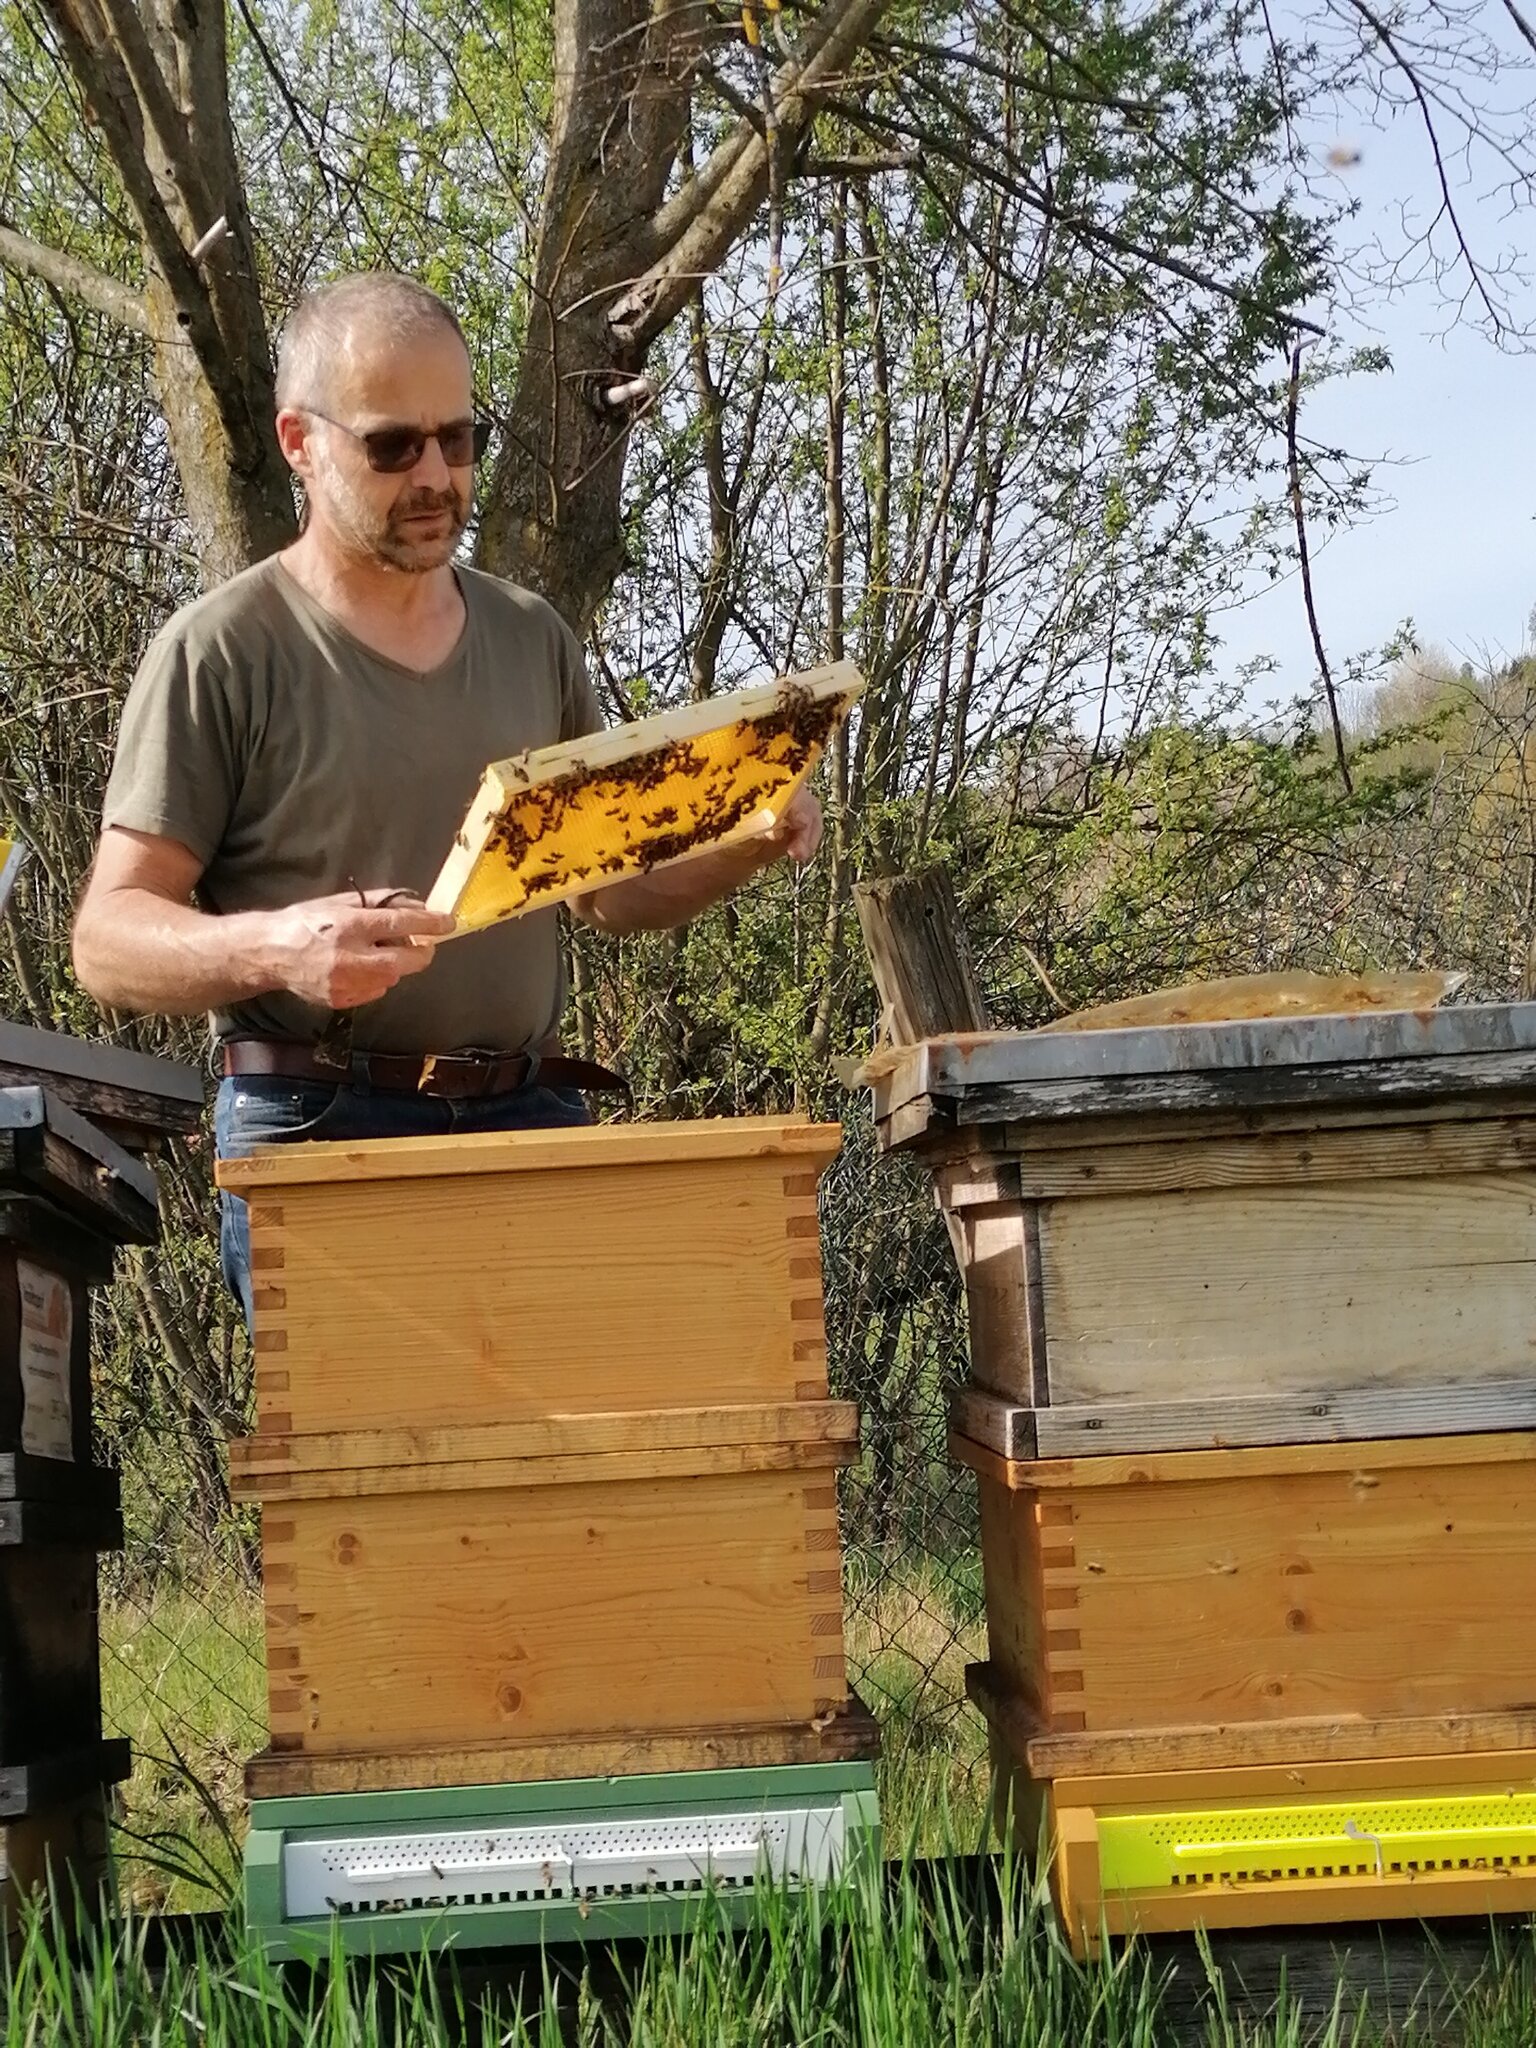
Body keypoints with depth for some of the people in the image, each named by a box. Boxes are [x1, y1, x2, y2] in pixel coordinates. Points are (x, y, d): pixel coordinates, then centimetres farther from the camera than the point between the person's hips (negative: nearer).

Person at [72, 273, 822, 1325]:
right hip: (320, 1126, -4)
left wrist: (748, 845, 2)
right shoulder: (224, 650, -3)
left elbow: (610, 887, 21)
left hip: (531, 1118, 5)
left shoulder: (532, 637, 14)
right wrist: (276, 947, -26)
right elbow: (110, 937, -7)